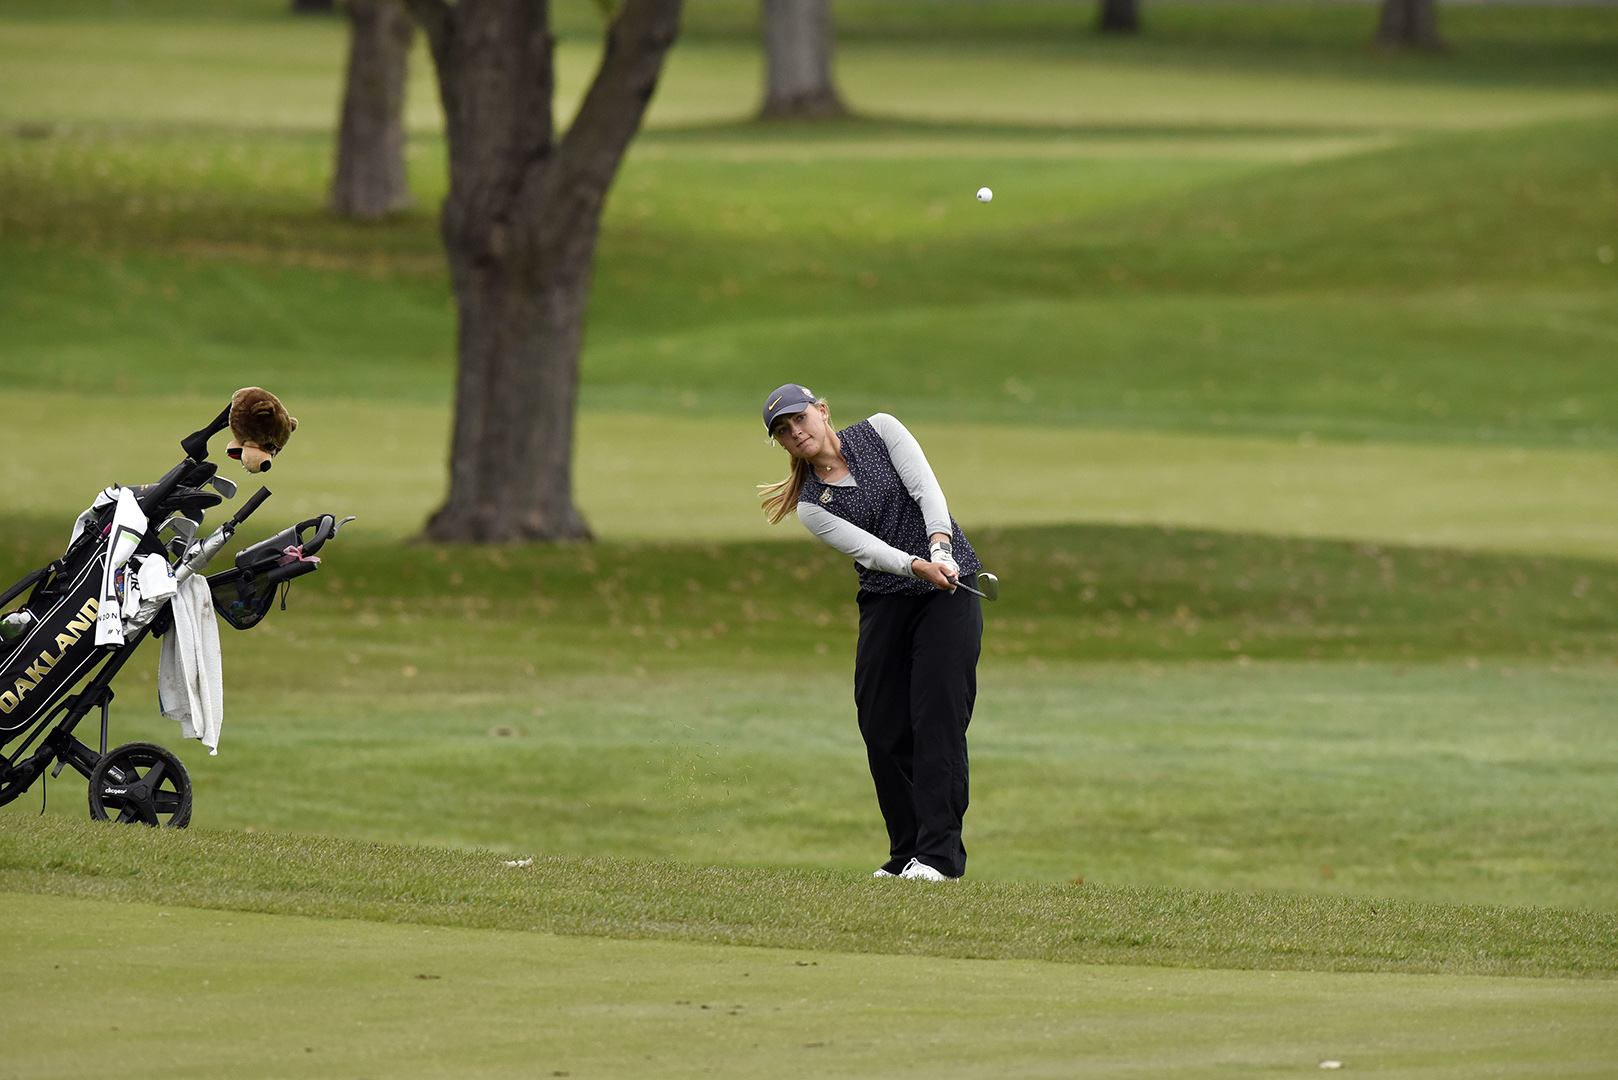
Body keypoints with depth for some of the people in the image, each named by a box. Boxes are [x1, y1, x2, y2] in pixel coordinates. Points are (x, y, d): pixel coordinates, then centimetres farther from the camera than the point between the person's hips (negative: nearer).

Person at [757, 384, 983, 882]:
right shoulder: (811, 506, 4)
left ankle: (939, 853, -16)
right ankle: (906, 853, 10)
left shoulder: (880, 431, 2)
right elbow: (869, 548, -11)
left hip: (950, 589, -3)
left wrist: (940, 548, -26)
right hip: (885, 605, 3)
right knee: (882, 729, -2)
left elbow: (926, 488, -10)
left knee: (938, 717, -12)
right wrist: (919, 566, -29)